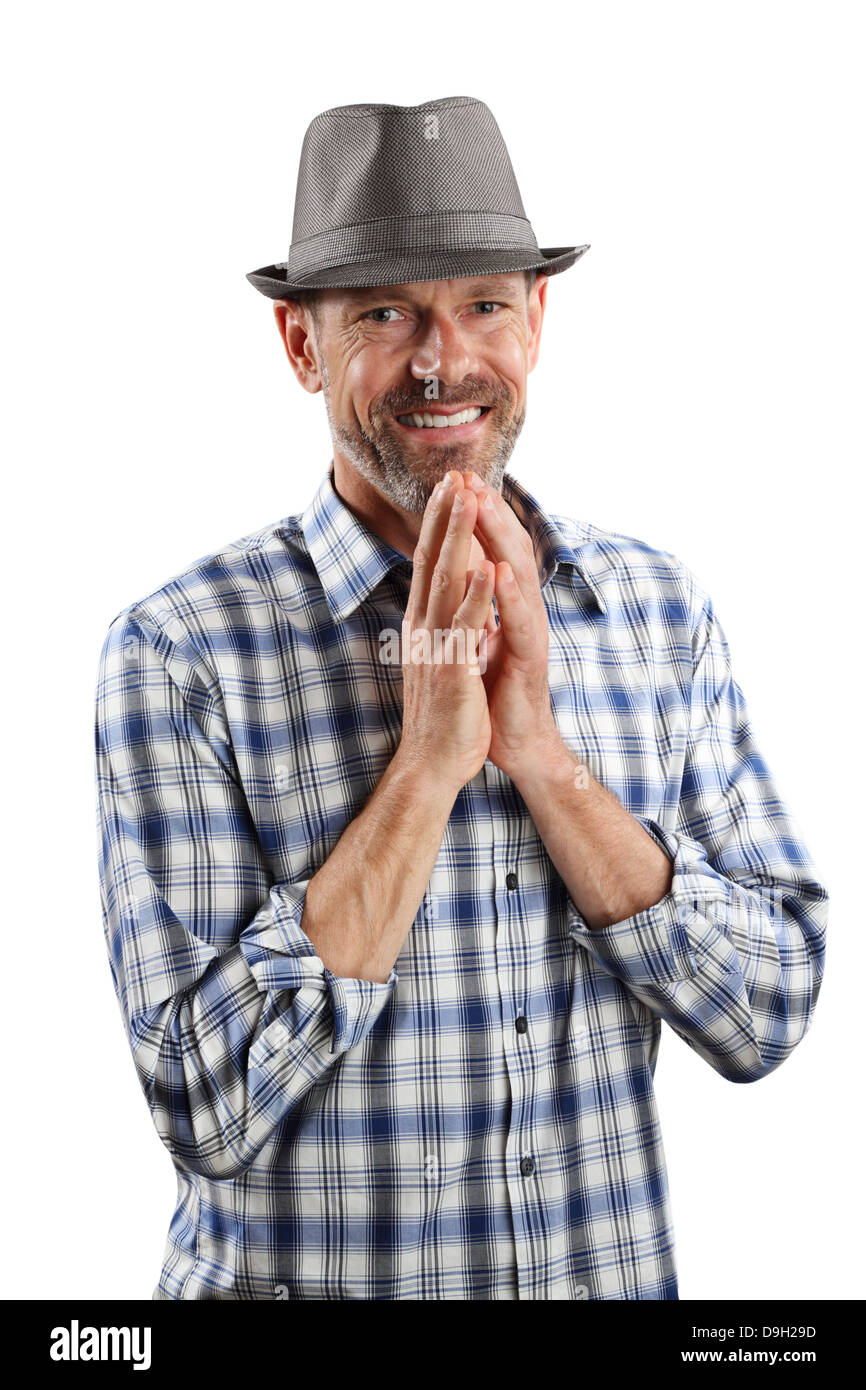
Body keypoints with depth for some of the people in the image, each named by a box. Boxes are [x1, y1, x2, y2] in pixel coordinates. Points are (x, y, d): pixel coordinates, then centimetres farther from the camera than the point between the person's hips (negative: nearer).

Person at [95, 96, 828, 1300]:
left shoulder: (664, 611, -5)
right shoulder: (181, 653, -16)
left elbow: (770, 1016, -9)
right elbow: (209, 1110, -20)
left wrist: (538, 749, -20)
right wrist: (428, 761, -24)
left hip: (618, 1269, 3)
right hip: (304, 1272, -3)